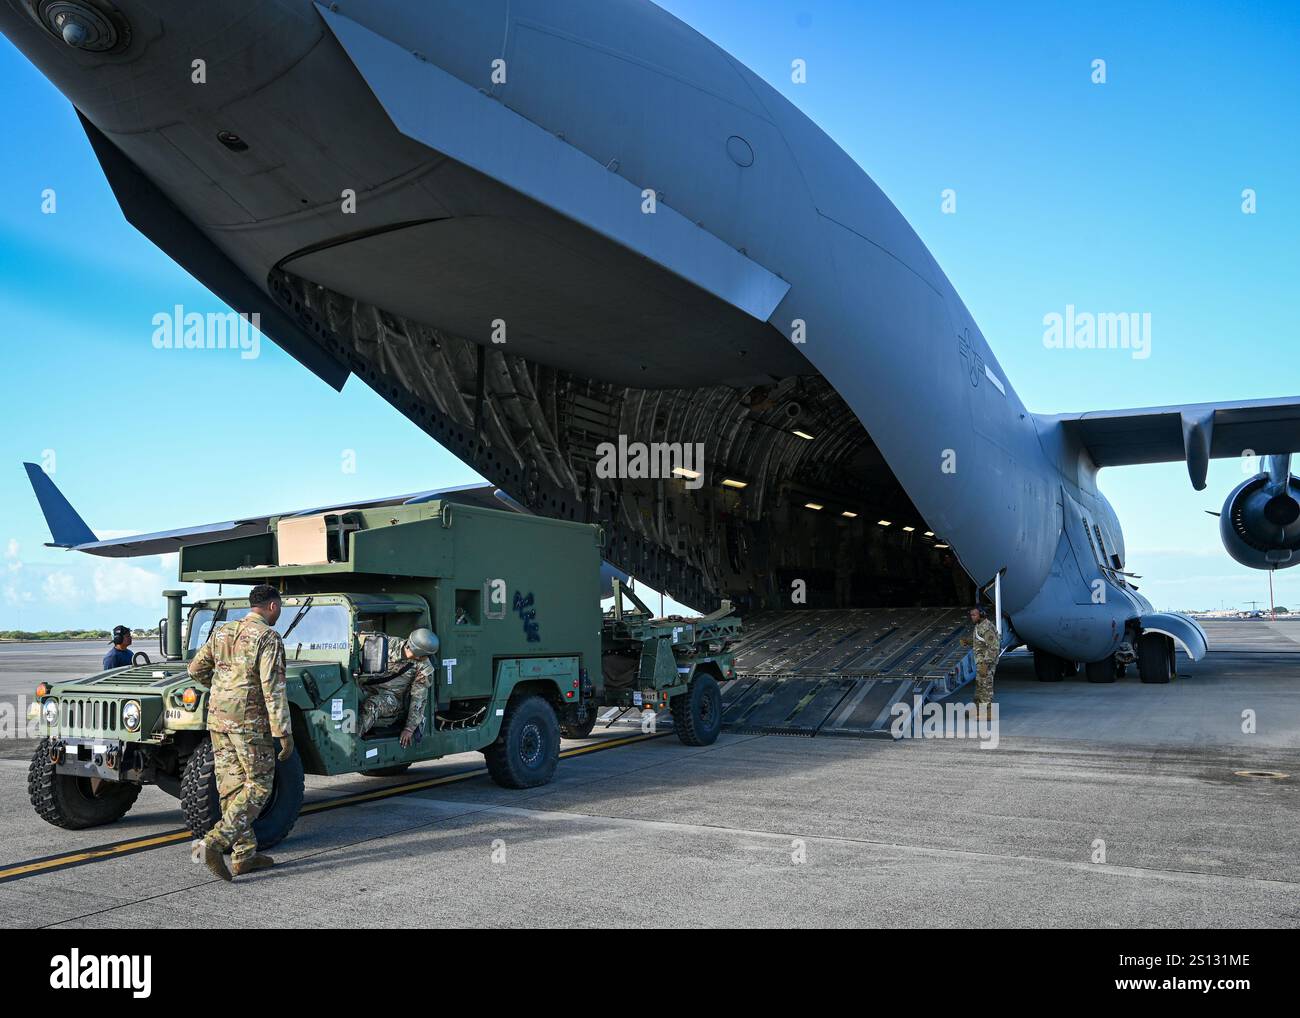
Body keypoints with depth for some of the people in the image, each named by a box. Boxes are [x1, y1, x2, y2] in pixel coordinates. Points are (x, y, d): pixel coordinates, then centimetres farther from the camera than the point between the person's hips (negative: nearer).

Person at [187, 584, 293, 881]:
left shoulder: (222, 632, 10)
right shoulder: (268, 638, -12)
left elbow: (195, 670, 16)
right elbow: (273, 689, -17)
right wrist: (284, 733, -15)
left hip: (217, 717, 7)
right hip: (249, 722, -7)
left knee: (231, 786, 10)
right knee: (258, 786, 3)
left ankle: (243, 855, 15)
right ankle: (214, 842, -11)